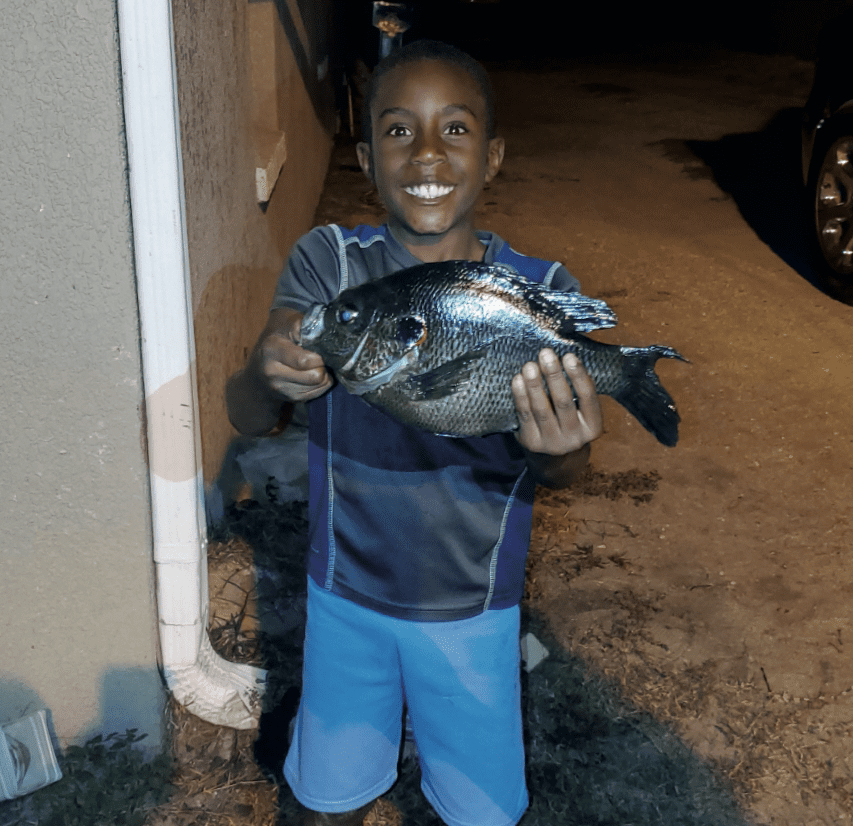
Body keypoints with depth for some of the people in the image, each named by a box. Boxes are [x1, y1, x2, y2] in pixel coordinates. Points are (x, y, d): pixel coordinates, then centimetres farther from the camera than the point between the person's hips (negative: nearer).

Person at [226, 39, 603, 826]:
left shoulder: (541, 291, -13)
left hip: (472, 608, 0)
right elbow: (245, 417, -19)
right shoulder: (328, 263, -13)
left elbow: (561, 471, -18)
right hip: (346, 593, 1)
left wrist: (559, 449, -43)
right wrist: (269, 377, -43)